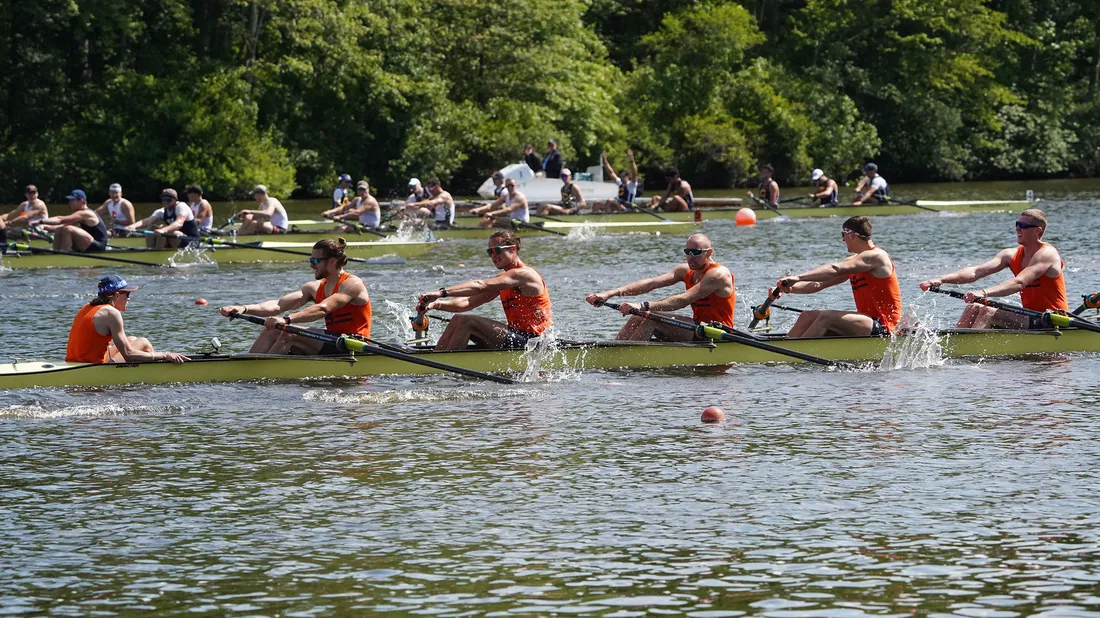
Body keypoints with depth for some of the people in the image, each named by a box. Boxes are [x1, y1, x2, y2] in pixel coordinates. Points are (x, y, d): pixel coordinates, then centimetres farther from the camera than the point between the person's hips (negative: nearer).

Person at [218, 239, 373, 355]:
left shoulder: (352, 284, -12)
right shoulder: (315, 288, 12)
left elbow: (322, 309, -28)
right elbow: (279, 305, 1)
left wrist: (287, 320, -41)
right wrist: (245, 309, -14)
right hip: (332, 344, 8)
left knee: (289, 333, -25)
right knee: (270, 331, -3)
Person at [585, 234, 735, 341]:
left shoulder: (718, 274, -16)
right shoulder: (686, 271, 9)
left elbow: (683, 300, -27)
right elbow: (650, 283, -2)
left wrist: (643, 307, -36)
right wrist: (611, 293, -15)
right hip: (696, 332, 9)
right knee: (638, 318, -1)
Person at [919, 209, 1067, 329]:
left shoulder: (1046, 254, -14)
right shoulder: (1012, 255, 10)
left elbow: (1019, 283, -29)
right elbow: (976, 271, -2)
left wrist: (984, 293, -43)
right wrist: (942, 279, -17)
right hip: (1031, 319, 8)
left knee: (988, 312, -24)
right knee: (974, 308, -2)